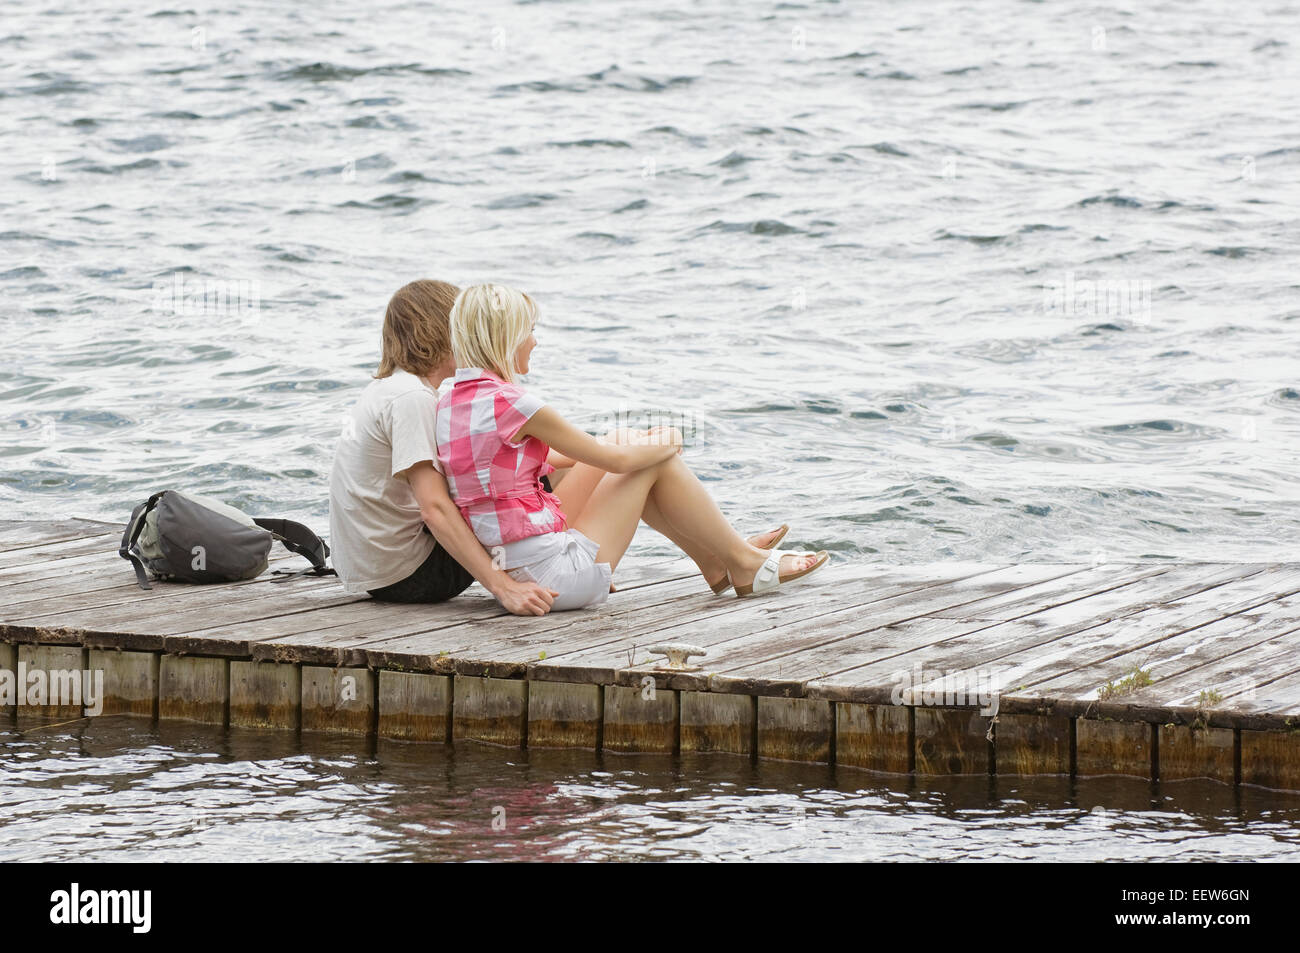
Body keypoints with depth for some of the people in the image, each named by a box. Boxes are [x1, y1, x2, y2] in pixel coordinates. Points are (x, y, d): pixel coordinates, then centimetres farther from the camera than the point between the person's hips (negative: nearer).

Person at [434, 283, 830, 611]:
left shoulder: (448, 404, 6)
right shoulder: (512, 405, -20)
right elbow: (617, 460, -10)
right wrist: (665, 444, 11)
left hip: (507, 570, 9)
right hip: (558, 578, -9)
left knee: (621, 442, 18)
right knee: (656, 460, 5)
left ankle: (713, 558, 30)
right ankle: (744, 562, 21)